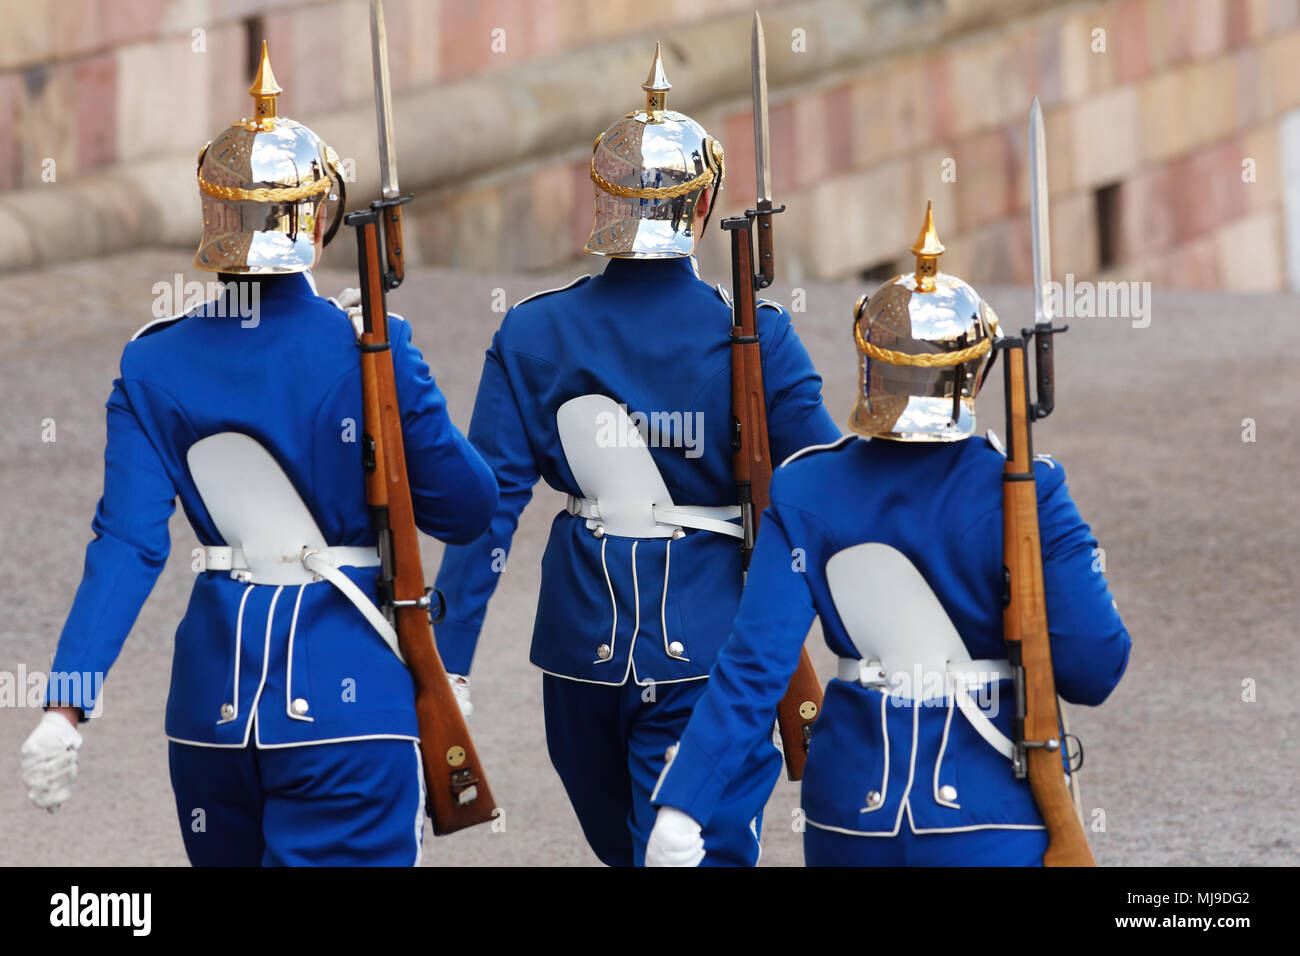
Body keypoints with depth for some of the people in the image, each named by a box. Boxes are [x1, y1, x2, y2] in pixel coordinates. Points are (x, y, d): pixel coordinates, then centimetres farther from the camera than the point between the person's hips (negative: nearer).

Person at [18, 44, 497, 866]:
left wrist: (67, 705, -13)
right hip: (347, 700, -4)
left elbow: (127, 544, -9)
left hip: (213, 703, 4)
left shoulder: (155, 367, -1)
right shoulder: (369, 352, -9)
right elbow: (466, 509, -2)